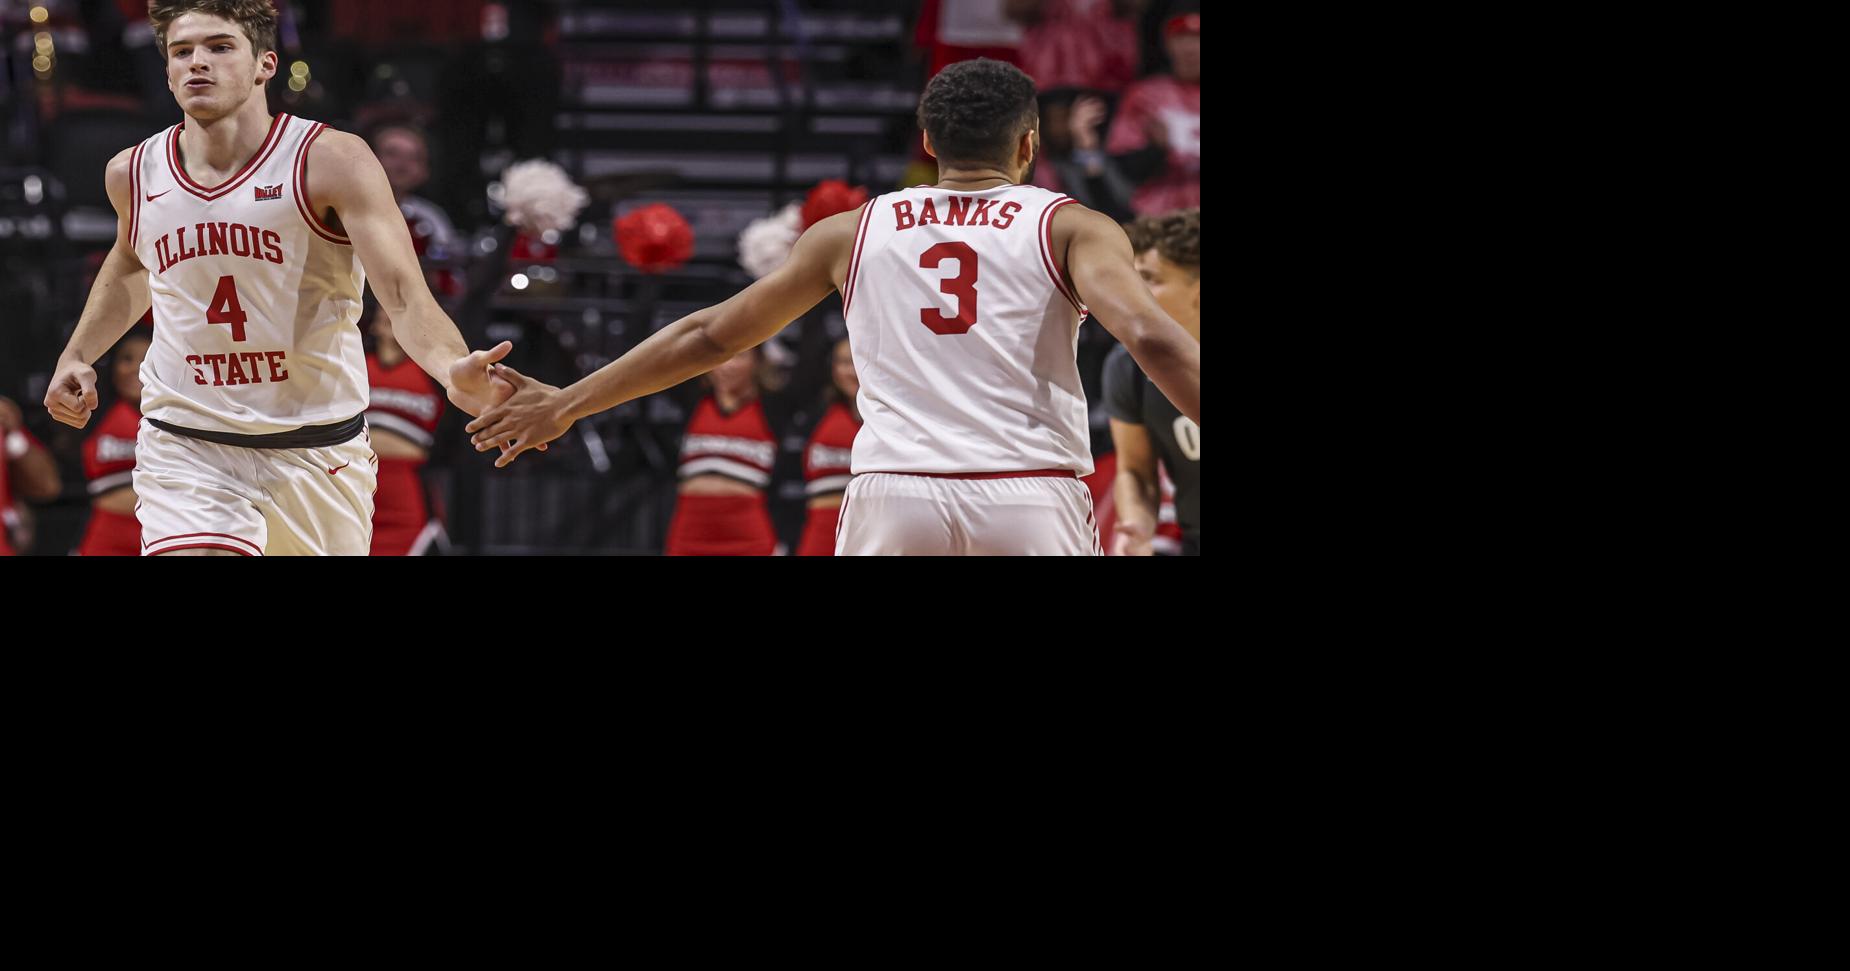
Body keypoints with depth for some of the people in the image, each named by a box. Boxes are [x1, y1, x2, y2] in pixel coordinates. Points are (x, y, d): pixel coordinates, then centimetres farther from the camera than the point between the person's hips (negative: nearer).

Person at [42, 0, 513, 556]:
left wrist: (452, 370, -43)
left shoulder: (332, 162, -12)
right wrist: (77, 356, 15)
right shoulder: (135, 174, 2)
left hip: (315, 448, -1)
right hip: (186, 446, 1)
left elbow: (405, 296, -23)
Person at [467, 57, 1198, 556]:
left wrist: (568, 404, 27)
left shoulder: (852, 234, 14)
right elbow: (1149, 337, -12)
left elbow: (710, 335, 17)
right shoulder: (1071, 228, 5)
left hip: (896, 497, 2)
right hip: (1031, 501, -2)